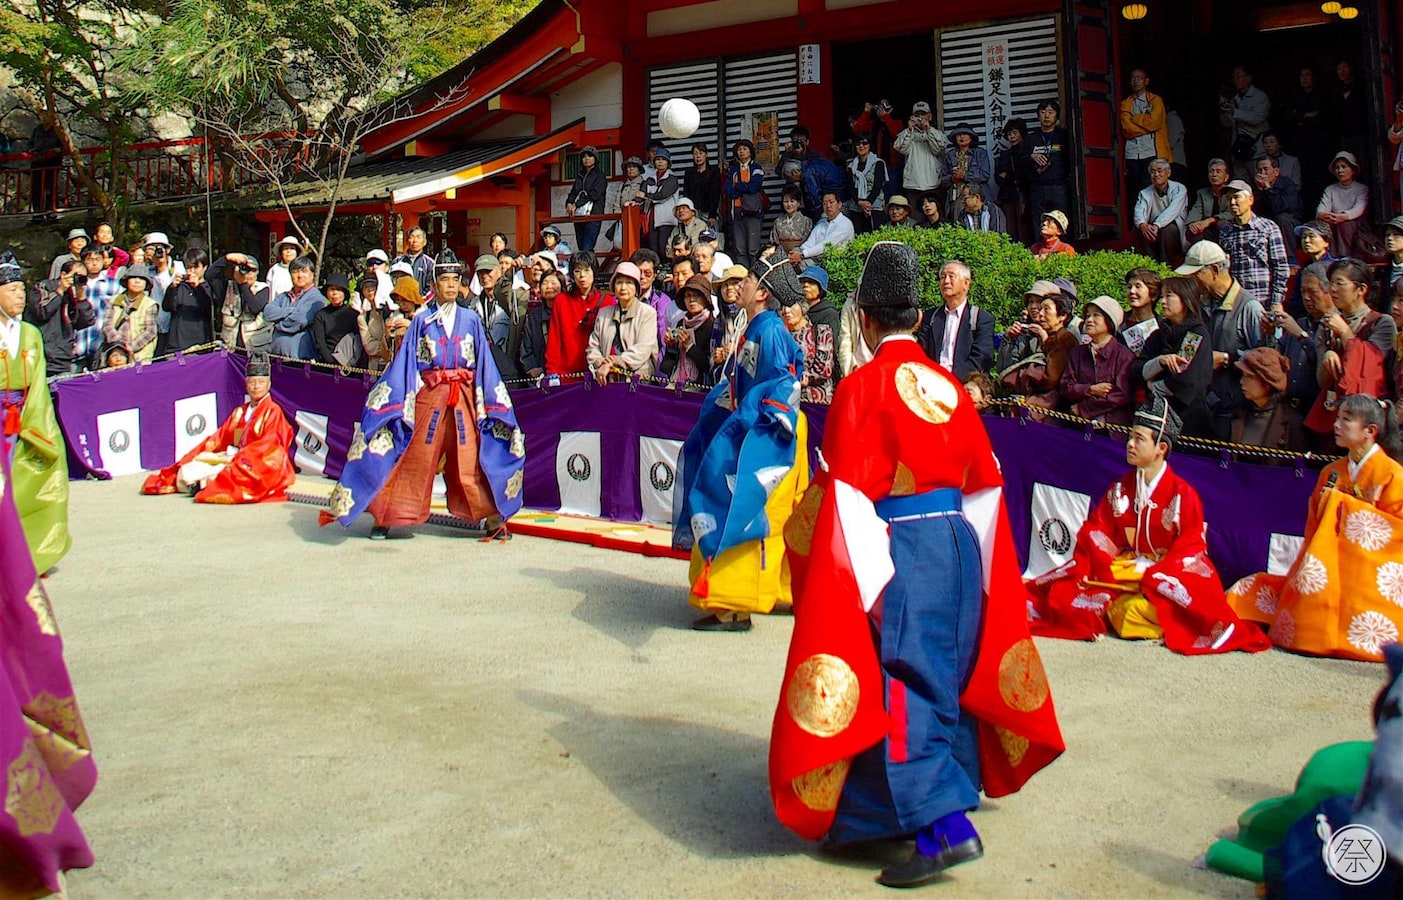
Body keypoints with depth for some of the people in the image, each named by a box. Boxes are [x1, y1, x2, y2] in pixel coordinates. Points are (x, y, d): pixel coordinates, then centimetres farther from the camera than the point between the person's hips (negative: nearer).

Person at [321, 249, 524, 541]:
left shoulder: (471, 320, 8)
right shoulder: (421, 321, 4)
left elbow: (484, 363, 8)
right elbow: (406, 363, 4)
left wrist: (488, 405, 4)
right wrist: (400, 403, -2)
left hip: (464, 397, 1)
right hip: (429, 396, -1)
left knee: (470, 462, -1)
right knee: (415, 462, 2)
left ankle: (493, 519, 6)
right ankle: (385, 518, 12)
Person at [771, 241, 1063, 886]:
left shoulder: (864, 386, -11)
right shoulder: (947, 385, 8)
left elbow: (840, 489, -15)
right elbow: (982, 480, 12)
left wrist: (800, 531, -4)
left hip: (897, 552, -7)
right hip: (958, 544, 7)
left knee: (897, 686, -4)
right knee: (946, 674, 19)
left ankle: (942, 823, -11)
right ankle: (956, 784, 34)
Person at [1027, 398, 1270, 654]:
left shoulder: (1183, 494, -6)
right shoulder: (1119, 489, 8)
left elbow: (1190, 547, -9)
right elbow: (1095, 534, 4)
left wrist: (1153, 576, -22)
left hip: (1167, 573, -4)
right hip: (1122, 572, 4)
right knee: (1064, 593, -19)